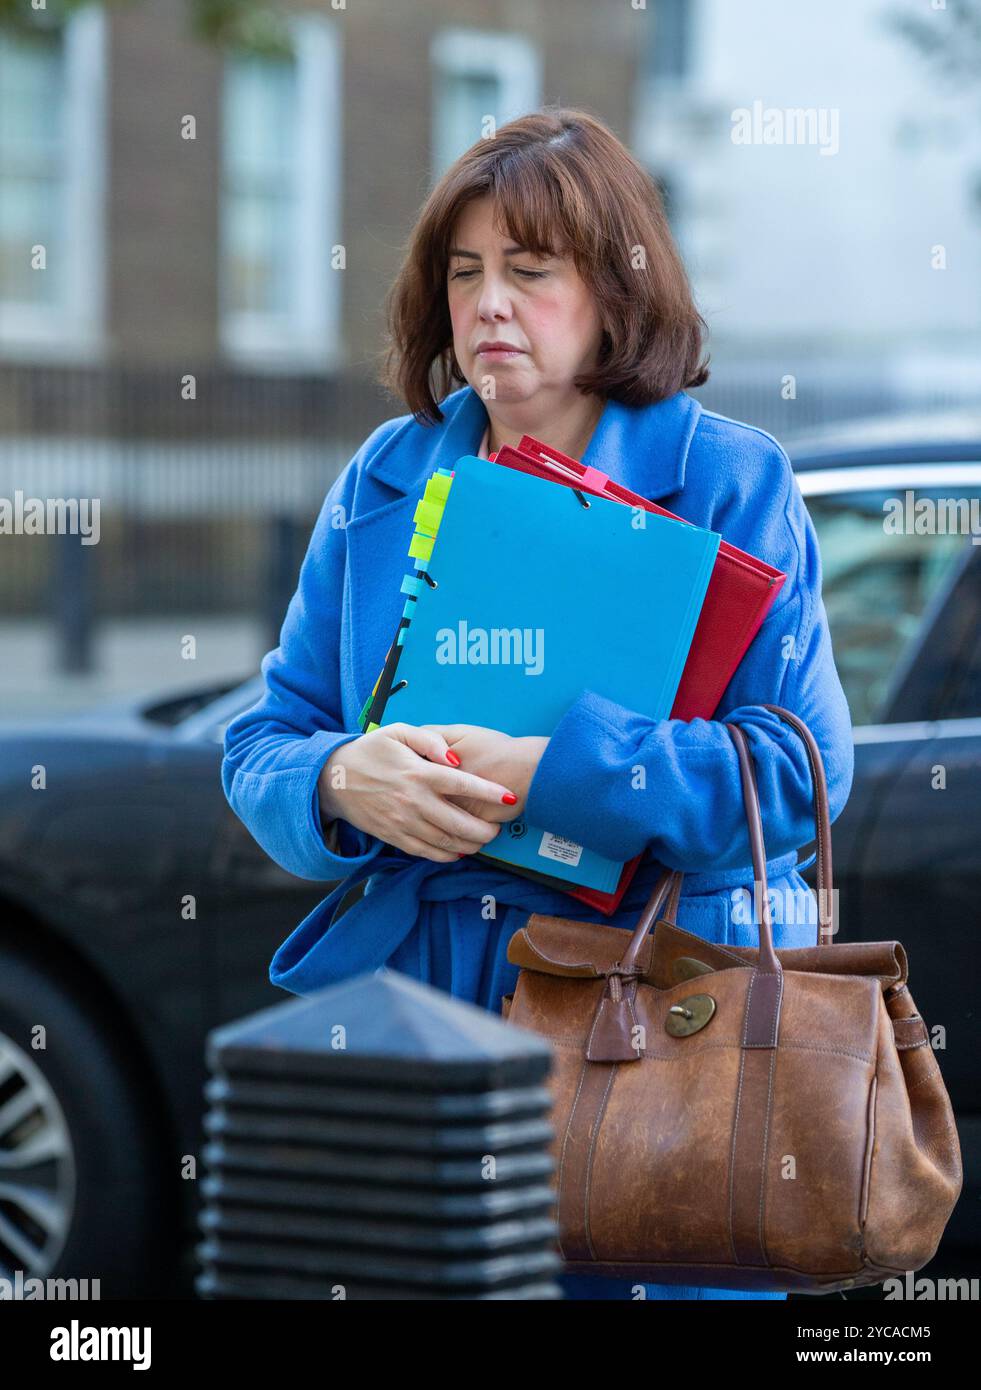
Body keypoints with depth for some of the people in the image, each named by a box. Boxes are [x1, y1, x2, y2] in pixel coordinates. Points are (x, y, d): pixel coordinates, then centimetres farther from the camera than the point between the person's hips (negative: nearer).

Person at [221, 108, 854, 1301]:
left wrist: (543, 775, -23)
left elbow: (802, 766, -13)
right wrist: (344, 780, -16)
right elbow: (264, 745, 9)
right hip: (410, 1002, 3)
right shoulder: (382, 482, 10)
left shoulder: (730, 484, -2)